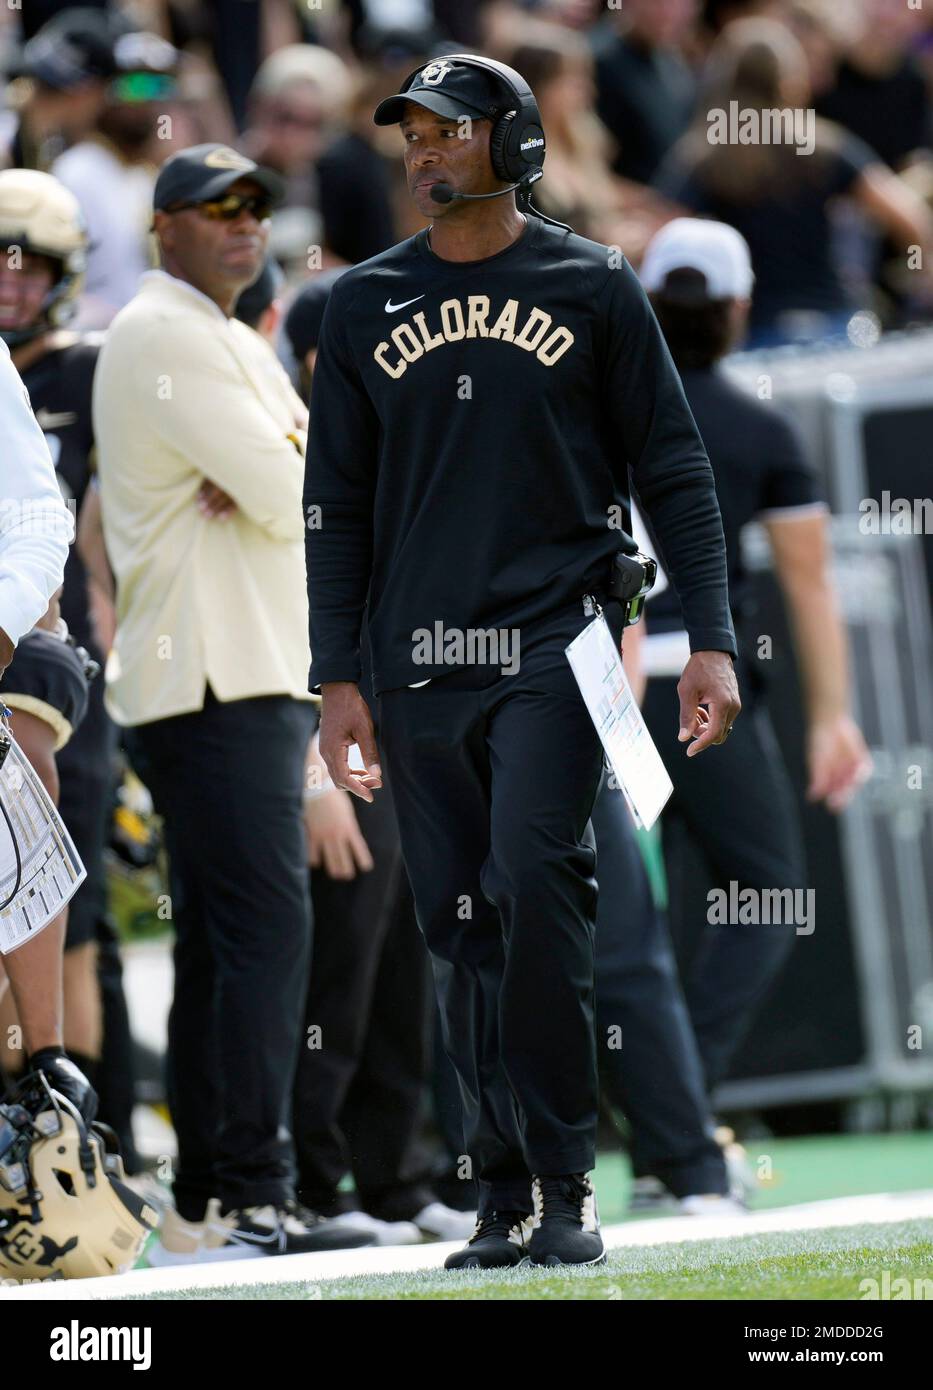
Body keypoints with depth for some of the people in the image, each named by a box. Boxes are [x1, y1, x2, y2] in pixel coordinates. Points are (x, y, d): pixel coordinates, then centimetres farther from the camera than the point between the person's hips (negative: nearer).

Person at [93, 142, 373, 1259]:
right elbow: (291, 498, -18)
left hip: (260, 673, 10)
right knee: (265, 928, -16)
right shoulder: (167, 334, -9)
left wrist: (272, 475, -7)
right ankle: (253, 1200, -19)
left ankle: (203, 1207, 12)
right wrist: (288, 475, 4)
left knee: (220, 948, 10)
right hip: (215, 684, -10)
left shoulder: (239, 348, 24)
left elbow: (313, 484, 13)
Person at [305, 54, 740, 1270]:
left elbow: (673, 473, 5)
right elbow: (337, 502, 14)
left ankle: (565, 1188, -15)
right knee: (461, 926, 3)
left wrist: (710, 643, -3)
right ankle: (502, 1198, 9)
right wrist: (337, 678, 7)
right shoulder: (366, 303, 13)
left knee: (535, 882, -20)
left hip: (553, 645, -3)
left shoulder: (594, 288, 5)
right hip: (421, 664, 3)